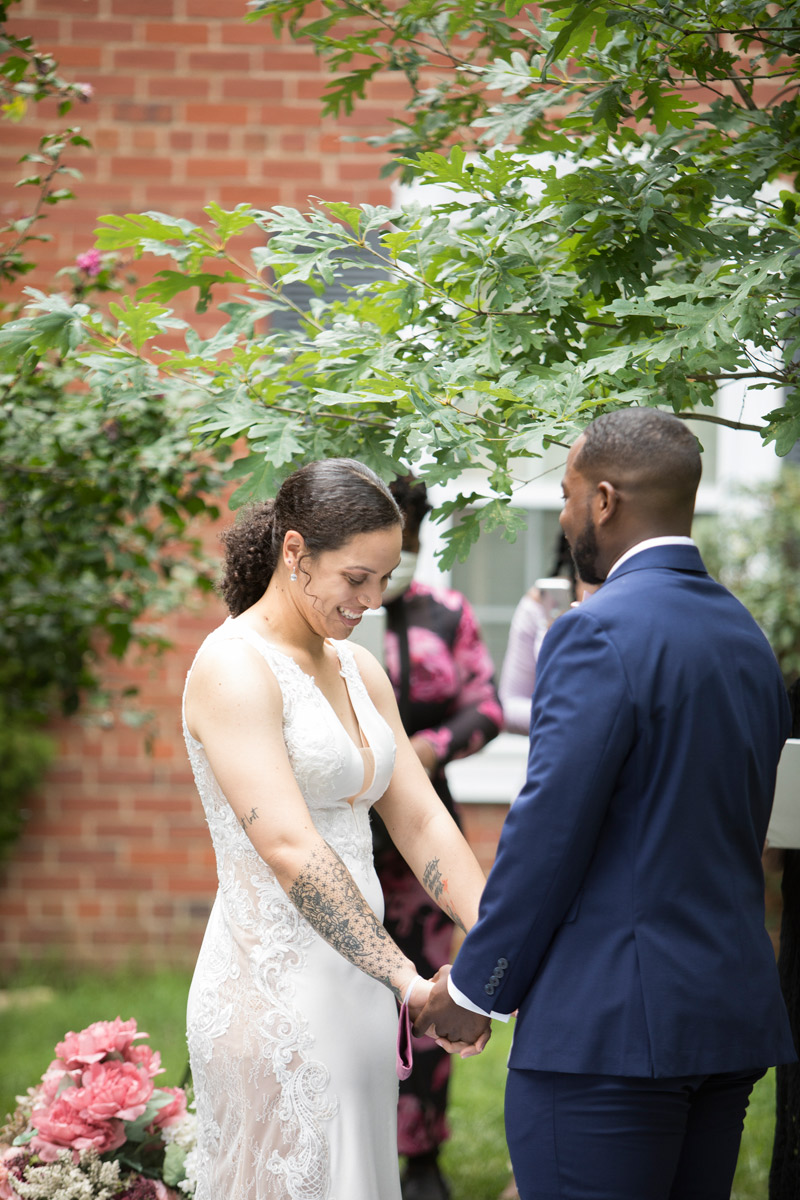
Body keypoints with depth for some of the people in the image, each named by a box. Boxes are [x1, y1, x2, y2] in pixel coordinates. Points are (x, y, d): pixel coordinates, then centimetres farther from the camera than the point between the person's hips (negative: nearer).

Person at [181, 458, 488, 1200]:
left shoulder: (358, 669, 13)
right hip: (274, 993, -8)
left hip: (353, 989, 8)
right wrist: (410, 982, -27)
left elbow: (419, 820, 9)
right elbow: (289, 848, -23)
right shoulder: (234, 669, -13)